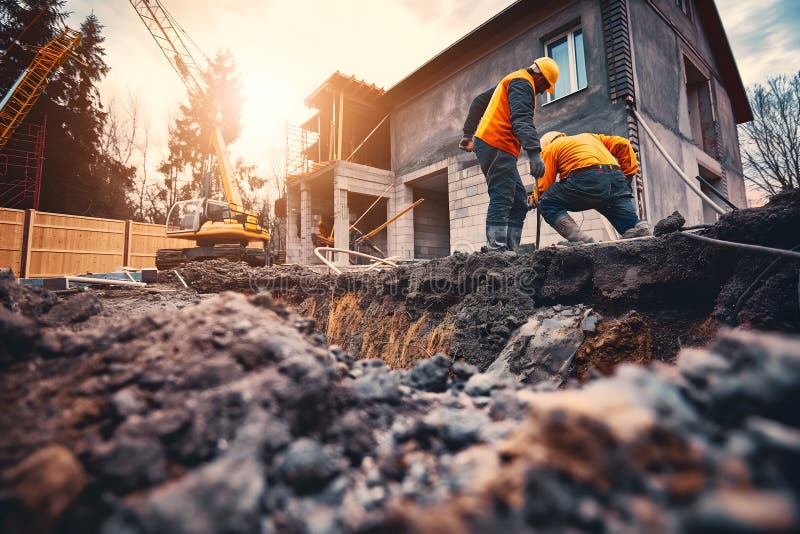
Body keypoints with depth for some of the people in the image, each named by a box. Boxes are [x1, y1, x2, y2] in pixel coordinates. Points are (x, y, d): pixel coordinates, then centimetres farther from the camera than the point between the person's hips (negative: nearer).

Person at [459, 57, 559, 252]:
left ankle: (510, 251, 0)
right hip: (496, 148, -10)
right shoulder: (523, 82, -4)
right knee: (501, 200, -18)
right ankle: (496, 251, -24)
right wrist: (534, 153, -31)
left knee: (519, 201, 5)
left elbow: (478, 102, 35)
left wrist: (468, 133, 36)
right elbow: (522, 119, -21)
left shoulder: (509, 81, 30)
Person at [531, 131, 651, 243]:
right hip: (617, 179, 5)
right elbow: (623, 144, 26)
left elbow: (544, 186, 14)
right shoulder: (590, 136, 39)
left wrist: (537, 200, 34)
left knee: (547, 204, 8)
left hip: (587, 180, -5)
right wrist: (627, 177, 26)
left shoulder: (550, 148, 23)